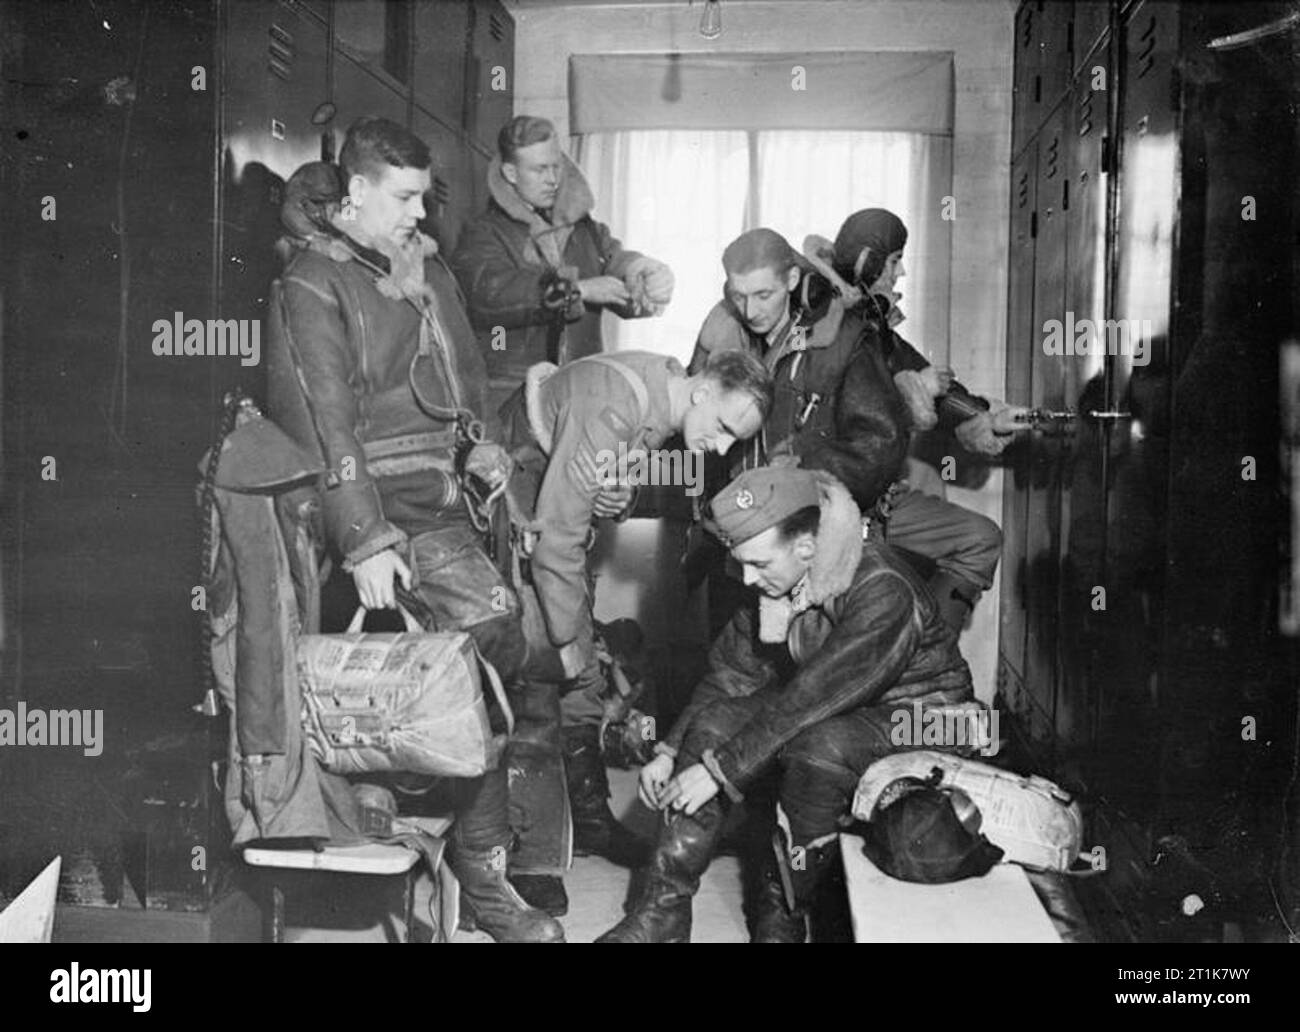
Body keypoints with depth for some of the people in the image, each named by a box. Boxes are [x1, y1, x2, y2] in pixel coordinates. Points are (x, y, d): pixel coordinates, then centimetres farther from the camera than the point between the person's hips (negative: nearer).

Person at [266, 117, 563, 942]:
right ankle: (482, 866, -6)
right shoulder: (314, 284, -4)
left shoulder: (426, 266, 18)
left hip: (449, 485, 7)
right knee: (491, 622, -21)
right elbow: (327, 420, -13)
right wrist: (365, 540, -20)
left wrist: (479, 442, 13)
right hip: (384, 495, -7)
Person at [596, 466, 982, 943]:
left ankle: (785, 918, -15)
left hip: (920, 719, -7)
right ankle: (664, 908, -11)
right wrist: (669, 751, -5)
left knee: (819, 747, -36)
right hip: (828, 712, 7)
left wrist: (721, 769, -31)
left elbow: (814, 696, -34)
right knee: (715, 720, -14)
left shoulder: (882, 590, -30)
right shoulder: (771, 580, -6)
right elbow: (731, 674, 3)